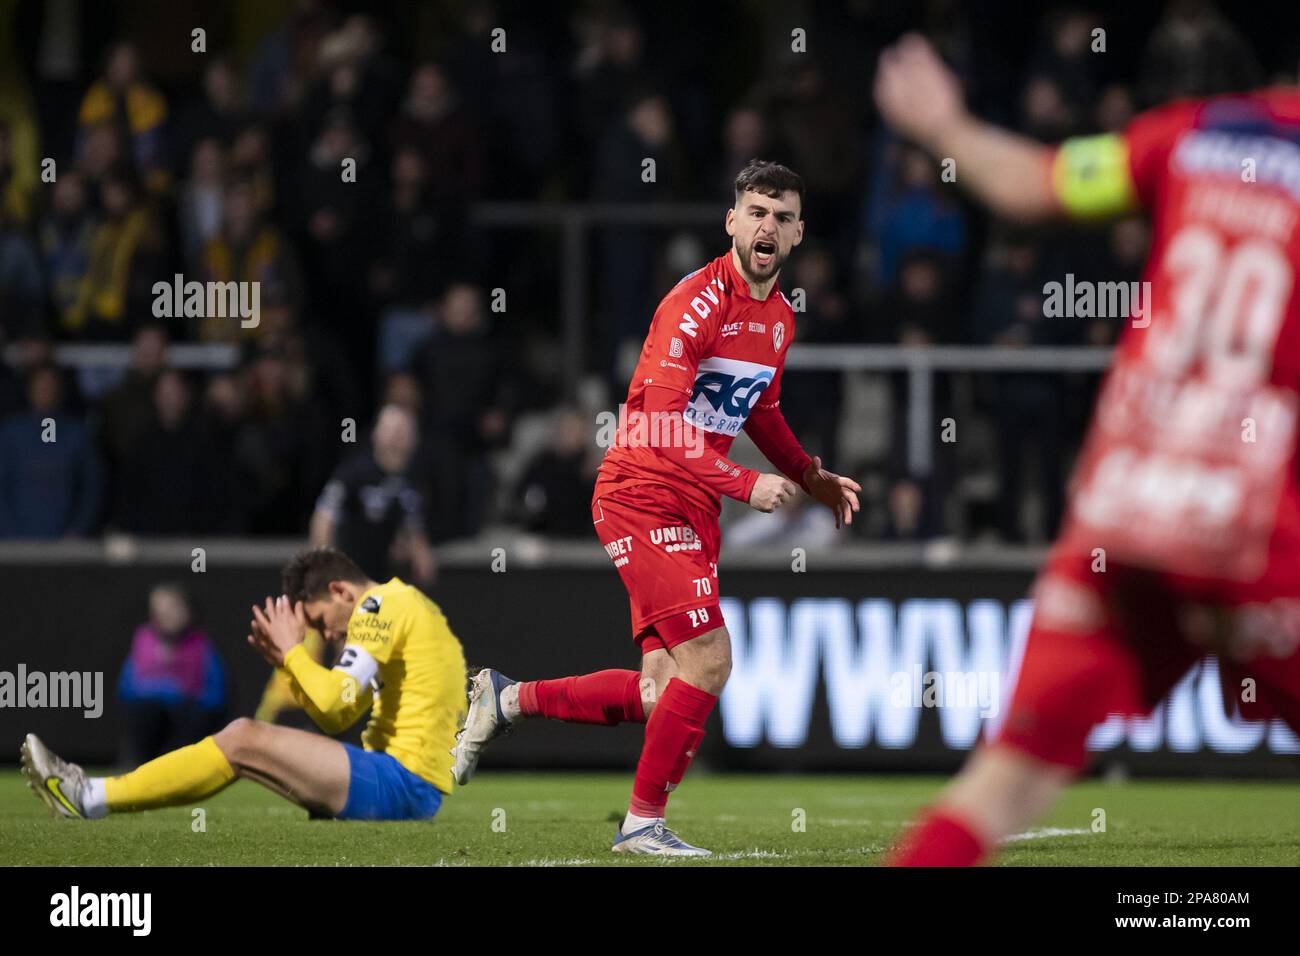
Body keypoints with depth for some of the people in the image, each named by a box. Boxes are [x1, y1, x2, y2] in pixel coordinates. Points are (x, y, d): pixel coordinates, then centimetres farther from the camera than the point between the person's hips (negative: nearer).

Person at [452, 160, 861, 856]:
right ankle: (644, 821, -2)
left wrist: (813, 478, 18)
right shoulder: (698, 300, -17)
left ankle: (507, 700, 21)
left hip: (693, 511, 9)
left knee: (660, 697, 4)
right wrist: (744, 484, -28)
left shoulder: (778, 316, 11)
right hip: (641, 495, -9)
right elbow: (662, 425, -23)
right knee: (707, 662, -17)